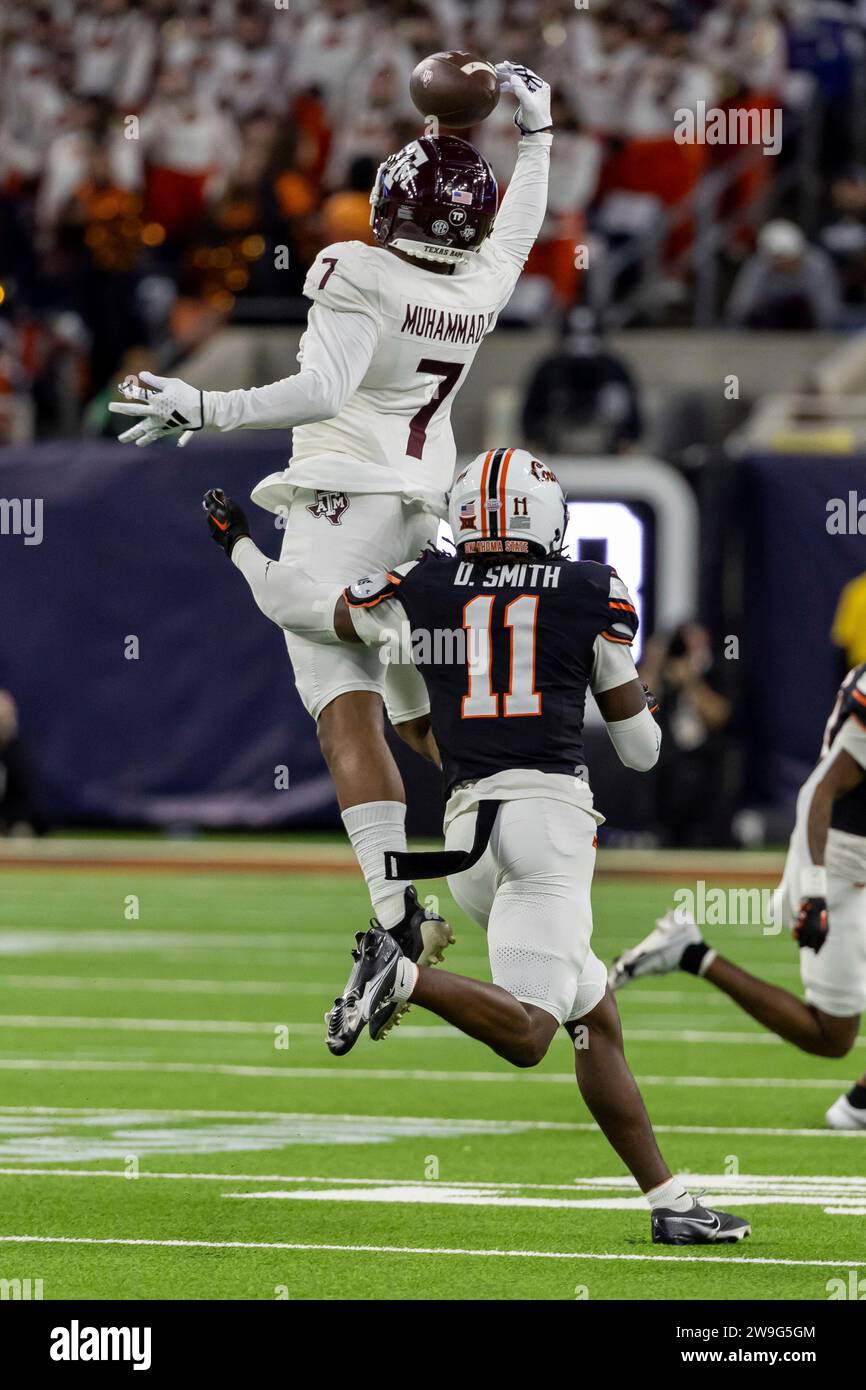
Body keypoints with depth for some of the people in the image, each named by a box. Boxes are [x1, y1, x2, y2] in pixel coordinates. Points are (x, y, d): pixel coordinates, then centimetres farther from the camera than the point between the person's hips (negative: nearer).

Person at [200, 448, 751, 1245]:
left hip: (469, 820, 5)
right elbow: (640, 748, 13)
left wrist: (238, 543, 42)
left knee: (598, 1020, 15)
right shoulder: (591, 596, 6)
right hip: (549, 810, -5)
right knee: (524, 1037, -15)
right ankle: (403, 975, -37)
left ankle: (669, 1202, 14)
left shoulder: (419, 594, 11)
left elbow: (299, 607, 24)